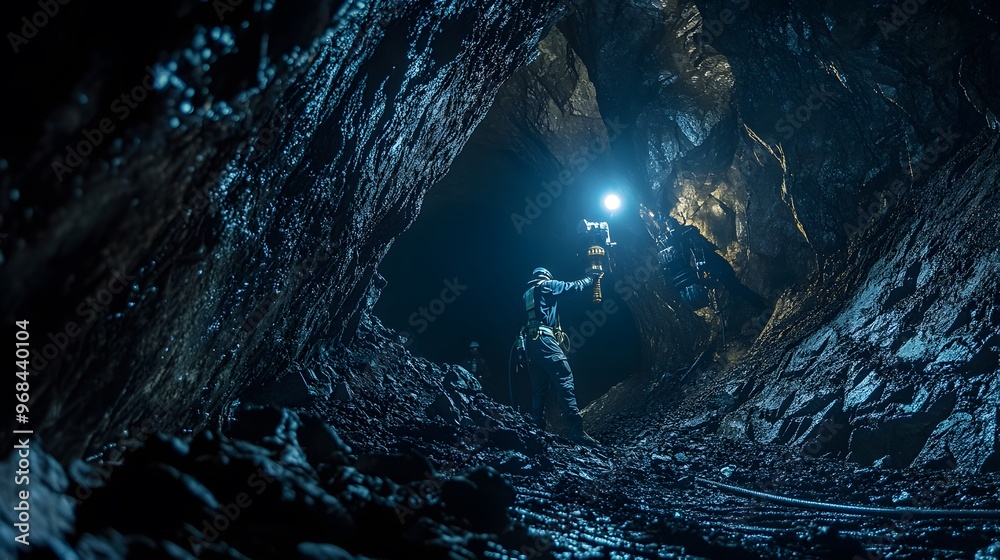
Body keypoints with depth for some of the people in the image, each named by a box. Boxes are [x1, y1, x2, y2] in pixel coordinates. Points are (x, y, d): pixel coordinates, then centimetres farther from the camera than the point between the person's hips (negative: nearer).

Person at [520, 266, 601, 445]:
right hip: (544, 339, -8)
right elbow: (574, 287, 9)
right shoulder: (546, 285, 6)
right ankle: (575, 429, -27)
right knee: (564, 379, -16)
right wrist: (591, 278, 23)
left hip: (530, 341, 9)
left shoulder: (527, 294, 26)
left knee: (539, 387, 10)